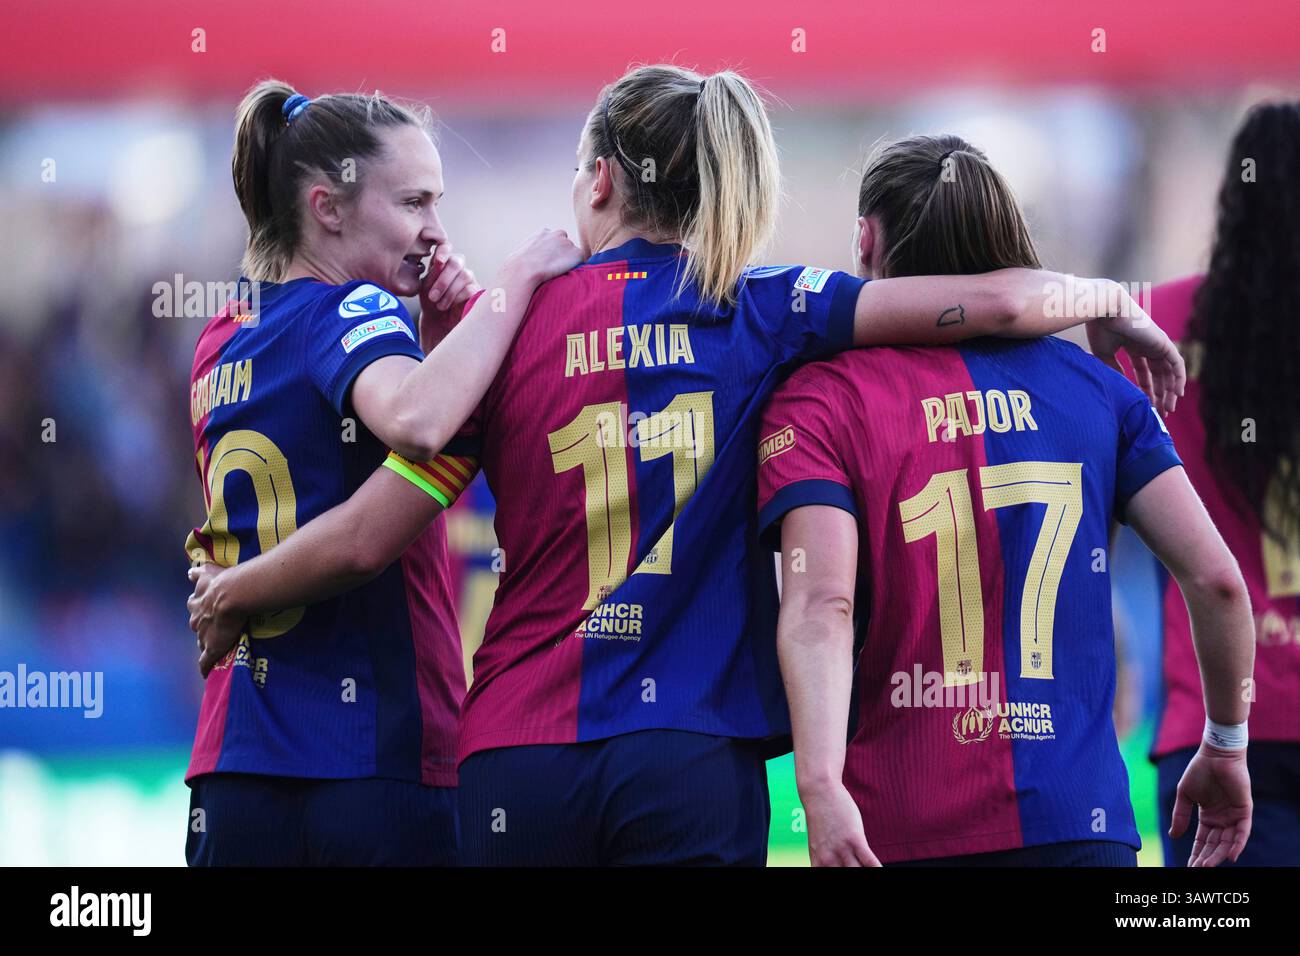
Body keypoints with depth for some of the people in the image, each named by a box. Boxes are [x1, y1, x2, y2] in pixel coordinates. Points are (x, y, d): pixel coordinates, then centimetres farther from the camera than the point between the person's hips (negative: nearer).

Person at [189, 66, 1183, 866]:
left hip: (517, 759, 1)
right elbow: (997, 302, -5)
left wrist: (228, 596, 20)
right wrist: (1111, 304, 16)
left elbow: (366, 536, 3)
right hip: (693, 763, -1)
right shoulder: (757, 316, 2)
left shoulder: (510, 330, 4)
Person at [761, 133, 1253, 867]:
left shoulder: (821, 399, 0)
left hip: (897, 829, -2)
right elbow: (1215, 577, 4)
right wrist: (1226, 748, 17)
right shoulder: (1095, 386, 9)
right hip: (1078, 815, 2)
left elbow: (820, 604, -15)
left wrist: (821, 786, -25)